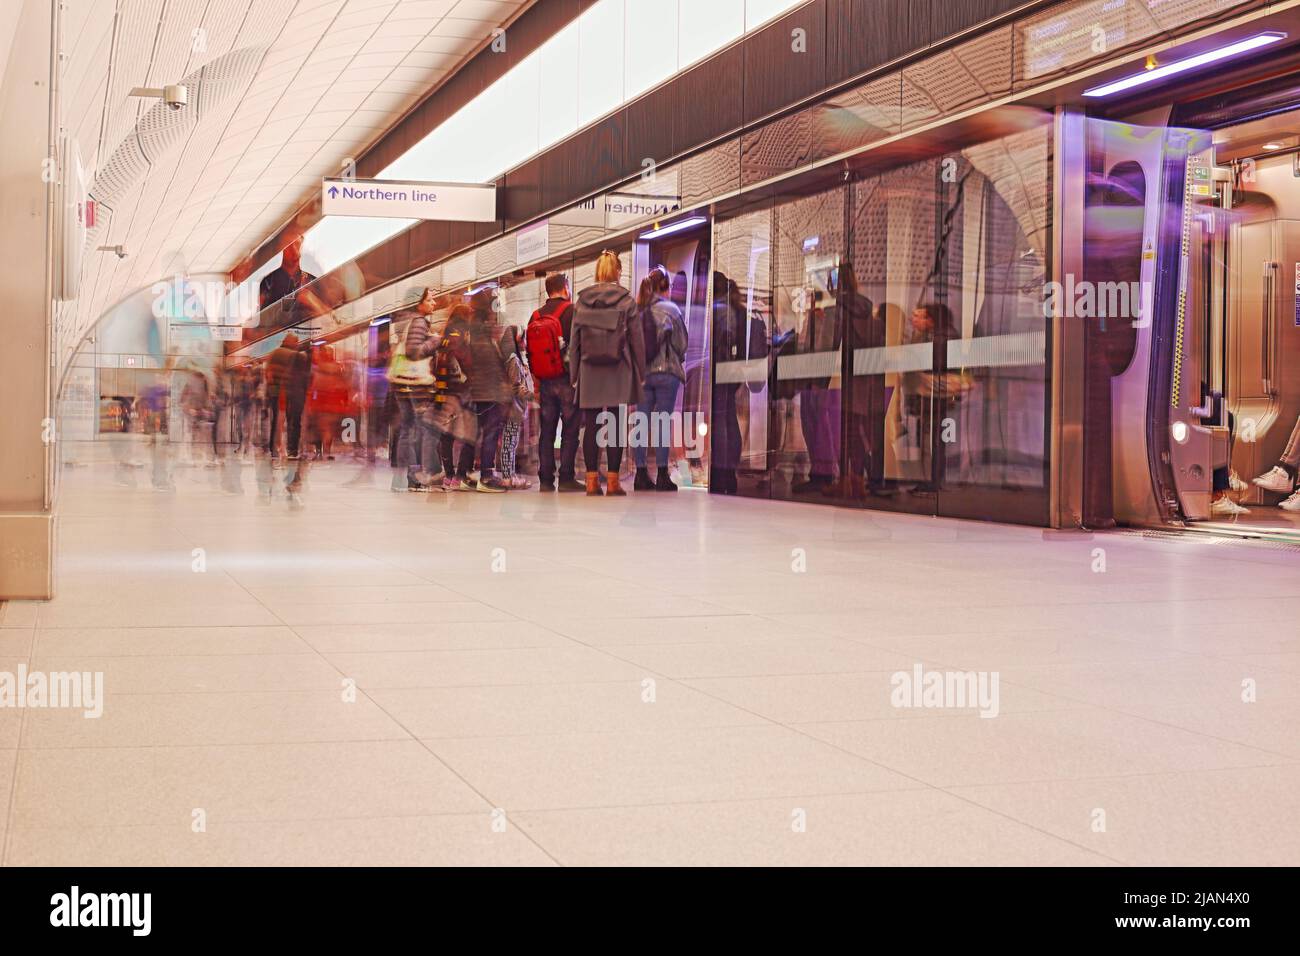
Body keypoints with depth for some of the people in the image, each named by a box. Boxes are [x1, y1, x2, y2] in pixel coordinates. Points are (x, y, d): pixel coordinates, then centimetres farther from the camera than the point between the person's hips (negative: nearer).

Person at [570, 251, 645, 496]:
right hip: (618, 374, -2)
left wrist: (574, 374, 12)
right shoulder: (627, 301, -3)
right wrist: (641, 372, 7)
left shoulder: (582, 301, 4)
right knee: (615, 427, 1)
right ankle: (613, 481, 0)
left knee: (591, 426, 6)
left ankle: (592, 481, 5)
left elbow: (574, 341, 6)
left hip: (590, 373, 2)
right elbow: (637, 339, -1)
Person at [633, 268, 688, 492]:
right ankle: (662, 475, 0)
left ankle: (641, 473, 8)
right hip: (666, 372, -3)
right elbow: (682, 343, 0)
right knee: (662, 423, 0)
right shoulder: (670, 309, -5)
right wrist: (676, 360, 19)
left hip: (641, 372, 3)